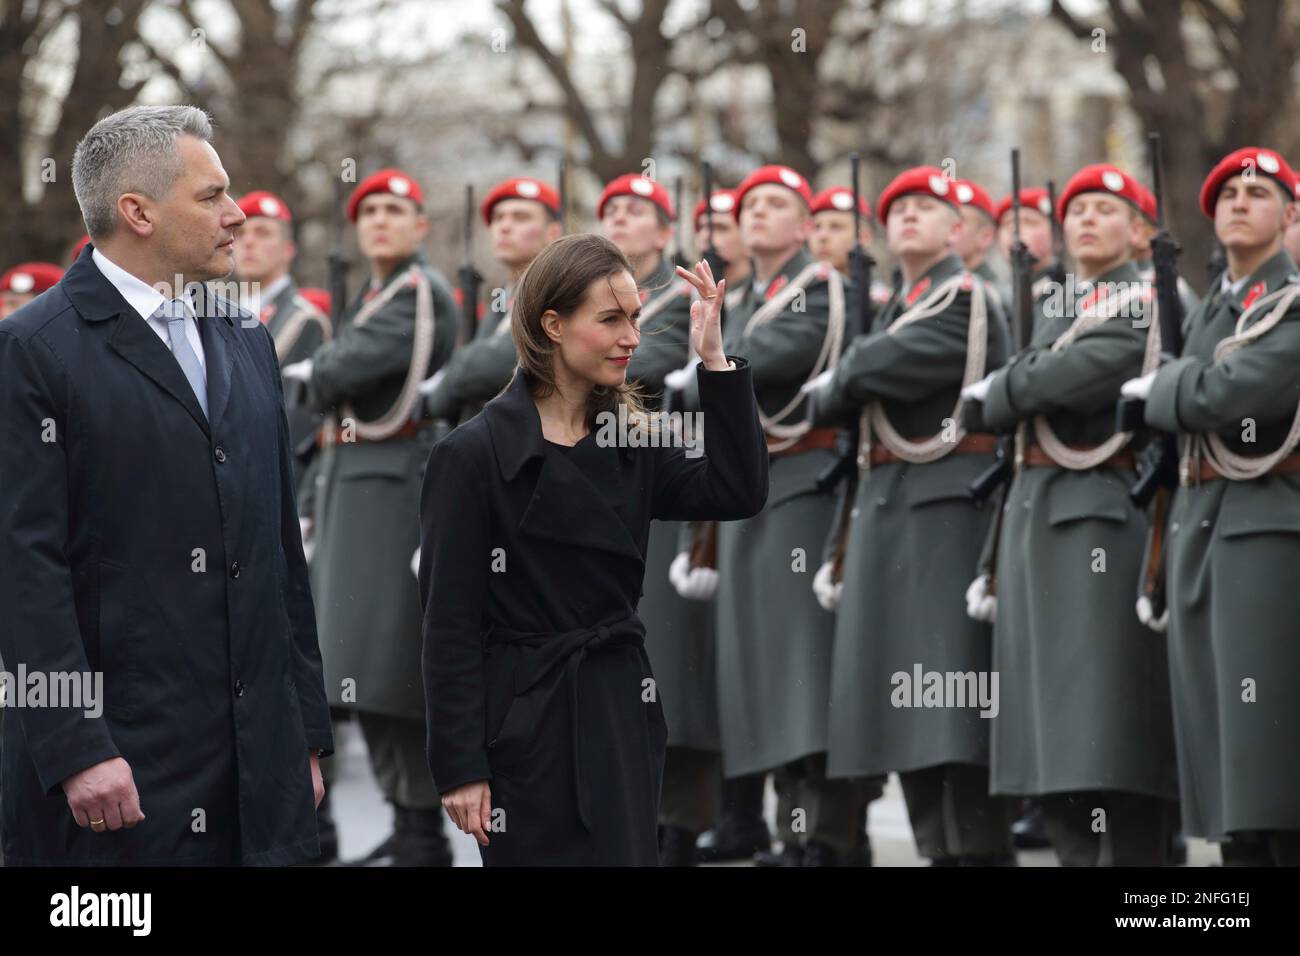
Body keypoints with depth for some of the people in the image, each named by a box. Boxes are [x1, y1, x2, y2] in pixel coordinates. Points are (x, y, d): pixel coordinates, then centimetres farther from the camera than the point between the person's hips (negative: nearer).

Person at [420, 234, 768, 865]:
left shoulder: (631, 442, 9)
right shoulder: (473, 454, -8)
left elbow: (737, 493, -5)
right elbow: (450, 623, -9)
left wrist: (714, 361, -7)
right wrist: (459, 767, -12)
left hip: (622, 714, 6)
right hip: (526, 725, -6)